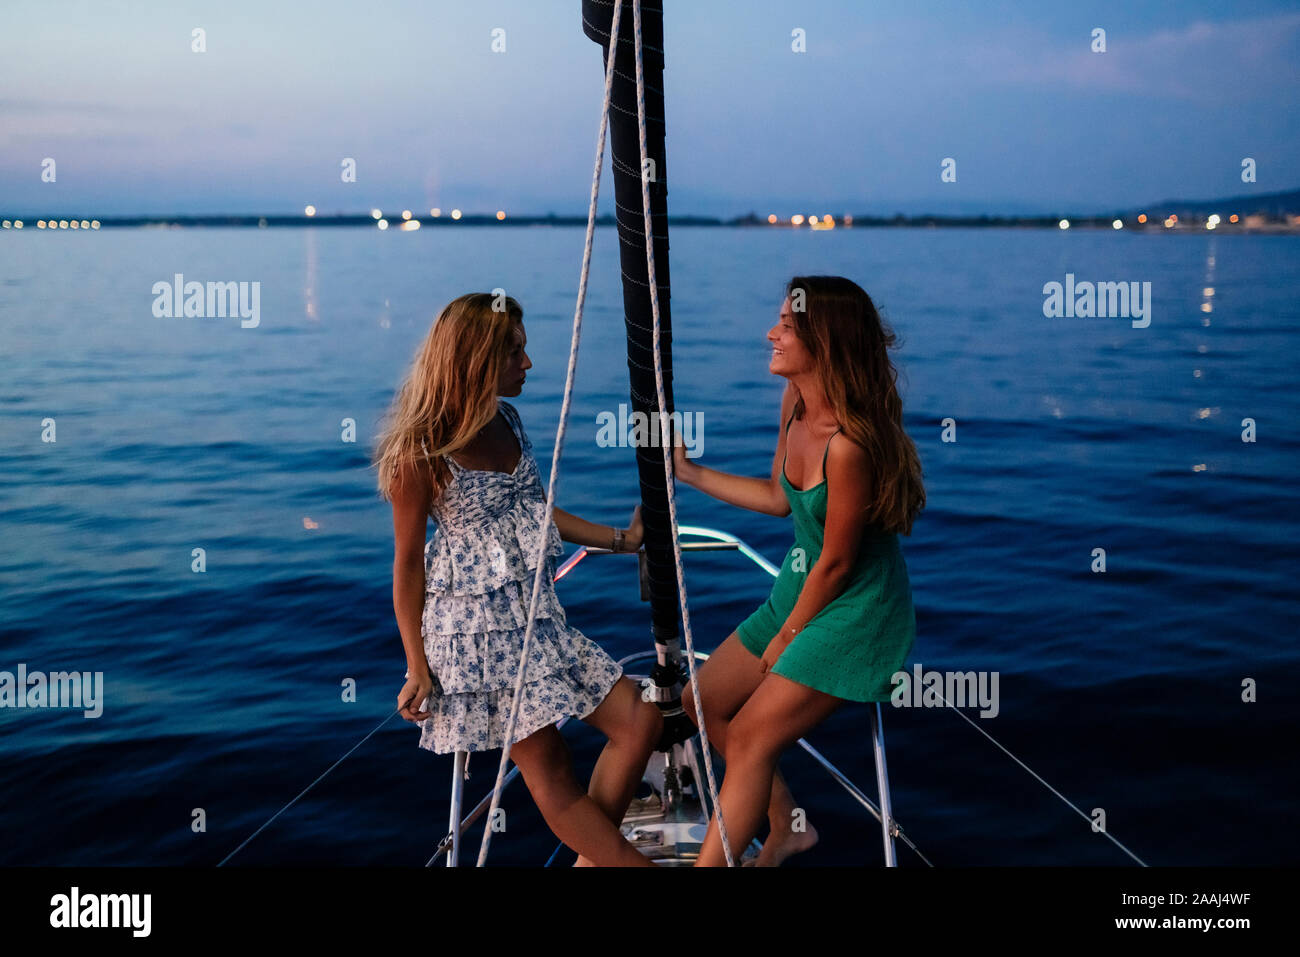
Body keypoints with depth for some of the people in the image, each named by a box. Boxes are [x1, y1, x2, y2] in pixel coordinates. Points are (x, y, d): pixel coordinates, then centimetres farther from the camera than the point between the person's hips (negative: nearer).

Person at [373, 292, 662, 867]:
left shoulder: (507, 422, 6)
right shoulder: (423, 452, -15)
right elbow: (408, 564, -9)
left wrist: (620, 539, 21)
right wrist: (417, 669, -8)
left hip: (537, 618, 8)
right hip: (477, 630, -8)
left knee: (639, 721, 2)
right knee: (549, 772, 0)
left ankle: (594, 857, 14)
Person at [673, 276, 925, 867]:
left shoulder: (849, 443, -31)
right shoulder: (795, 403, -5)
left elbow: (836, 562, -21)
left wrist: (786, 638, -7)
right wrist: (689, 473, 12)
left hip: (856, 608, -9)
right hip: (801, 586, 9)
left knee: (750, 737, -8)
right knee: (703, 704, 12)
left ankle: (712, 862, 8)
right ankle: (788, 826, 29)